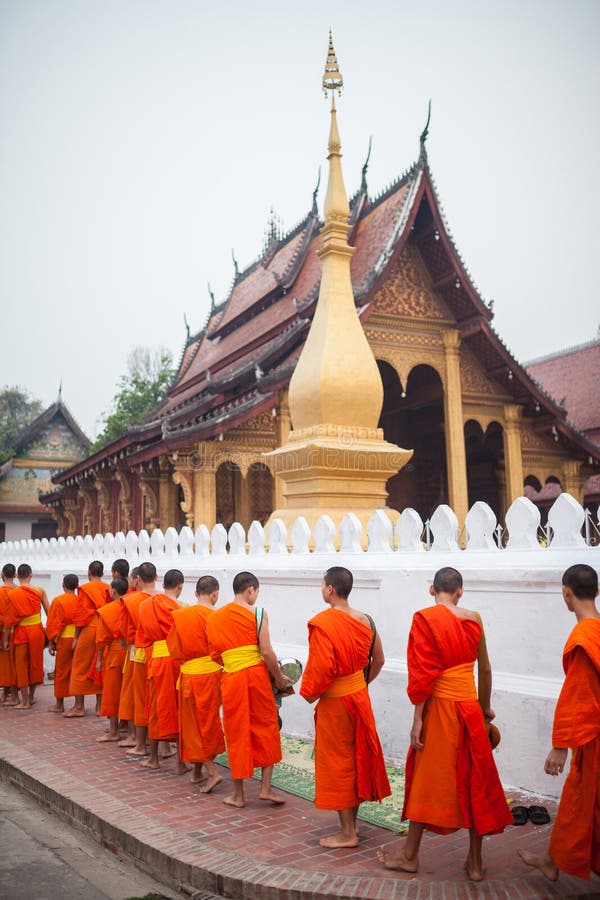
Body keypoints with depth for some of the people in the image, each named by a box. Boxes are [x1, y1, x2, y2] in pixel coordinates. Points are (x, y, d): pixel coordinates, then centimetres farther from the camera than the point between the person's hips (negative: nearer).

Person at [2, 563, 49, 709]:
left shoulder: (12, 594, -8)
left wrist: (6, 640, 2)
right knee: (35, 663, 16)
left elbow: (9, 620, -6)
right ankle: (31, 697, 29)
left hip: (21, 632, -2)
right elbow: (49, 614, -2)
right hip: (37, 630, 2)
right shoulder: (40, 591, -5)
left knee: (22, 665, 9)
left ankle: (25, 701, 12)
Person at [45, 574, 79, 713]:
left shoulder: (58, 601, -6)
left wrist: (51, 642, 1)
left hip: (65, 639, -3)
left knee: (61, 671, 7)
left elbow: (53, 624, -6)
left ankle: (59, 704, 15)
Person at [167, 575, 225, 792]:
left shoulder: (180, 615, -2)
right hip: (211, 674, -1)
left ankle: (212, 772, 0)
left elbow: (173, 647, 4)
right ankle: (198, 772, 22)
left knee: (195, 722, 9)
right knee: (208, 721, 13)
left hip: (188, 674, 1)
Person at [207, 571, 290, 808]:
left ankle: (238, 794, 21)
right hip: (256, 674, -2)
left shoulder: (214, 617, 7)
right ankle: (266, 787, 16)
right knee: (266, 728, 15)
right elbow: (266, 651, -10)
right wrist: (279, 678, 3)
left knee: (237, 733, 13)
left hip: (231, 678, 3)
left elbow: (215, 654, 9)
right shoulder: (257, 614, -6)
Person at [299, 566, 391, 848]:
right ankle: (351, 824, 31)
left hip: (334, 701, -7)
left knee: (337, 764, 6)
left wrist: (310, 693, -9)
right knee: (357, 759, 17)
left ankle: (347, 834, 16)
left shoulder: (323, 622, -21)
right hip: (360, 697, 7)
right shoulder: (365, 620, 0)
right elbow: (378, 660, 8)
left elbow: (321, 667, -25)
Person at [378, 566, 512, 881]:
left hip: (439, 708, -4)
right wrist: (485, 707, 23)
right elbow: (486, 668, 10)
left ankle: (410, 855, 25)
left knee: (426, 780, 9)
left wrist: (417, 719, -9)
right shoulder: (473, 619, 2)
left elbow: (422, 674, -14)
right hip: (469, 708, 4)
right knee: (474, 781, 13)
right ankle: (475, 862, 24)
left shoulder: (425, 618, -12)